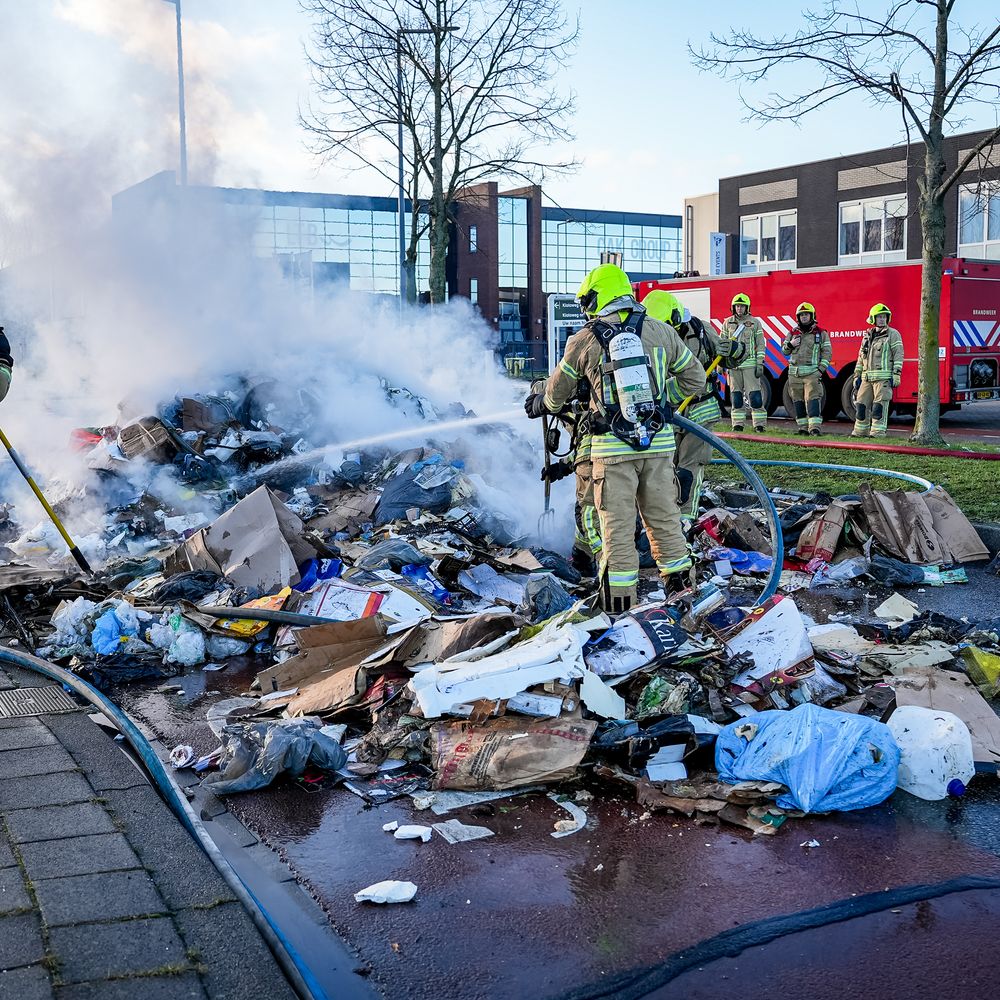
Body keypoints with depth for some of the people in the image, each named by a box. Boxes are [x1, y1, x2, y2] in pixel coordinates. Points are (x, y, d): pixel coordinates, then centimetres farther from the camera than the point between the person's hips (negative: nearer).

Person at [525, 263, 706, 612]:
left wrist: (538, 404, 34)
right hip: (659, 440, 3)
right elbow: (695, 379, 13)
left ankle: (620, 597, 7)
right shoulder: (660, 332, 4)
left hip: (612, 447, -3)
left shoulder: (584, 341, -2)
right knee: (663, 515, 16)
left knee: (617, 522, 3)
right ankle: (679, 580, 25)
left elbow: (557, 392, 12)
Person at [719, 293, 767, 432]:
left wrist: (760, 364, -5)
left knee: (755, 394, -7)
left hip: (750, 364, -2)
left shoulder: (755, 322, 4)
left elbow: (761, 345, 2)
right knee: (736, 395, 4)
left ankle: (759, 424, -4)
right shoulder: (728, 323, 10)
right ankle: (738, 424, 10)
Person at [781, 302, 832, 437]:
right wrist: (790, 345, -3)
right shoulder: (793, 333, 14)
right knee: (798, 401, 5)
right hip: (794, 373, 4)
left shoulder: (821, 333, 4)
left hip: (812, 373, -4)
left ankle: (815, 427, -20)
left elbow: (827, 352, 3)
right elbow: (784, 351, 20)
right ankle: (803, 427, 11)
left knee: (813, 399, -14)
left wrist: (821, 369, -8)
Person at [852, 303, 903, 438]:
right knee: (862, 405, 5)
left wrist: (896, 375, -13)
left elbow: (898, 355, -5)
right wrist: (857, 376, 17)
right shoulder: (867, 336, 19)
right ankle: (860, 431, 14)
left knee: (879, 406, -10)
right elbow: (861, 358, 22)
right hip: (867, 378, 6)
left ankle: (878, 432, -8)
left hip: (884, 377, -6)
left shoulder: (893, 334, 2)